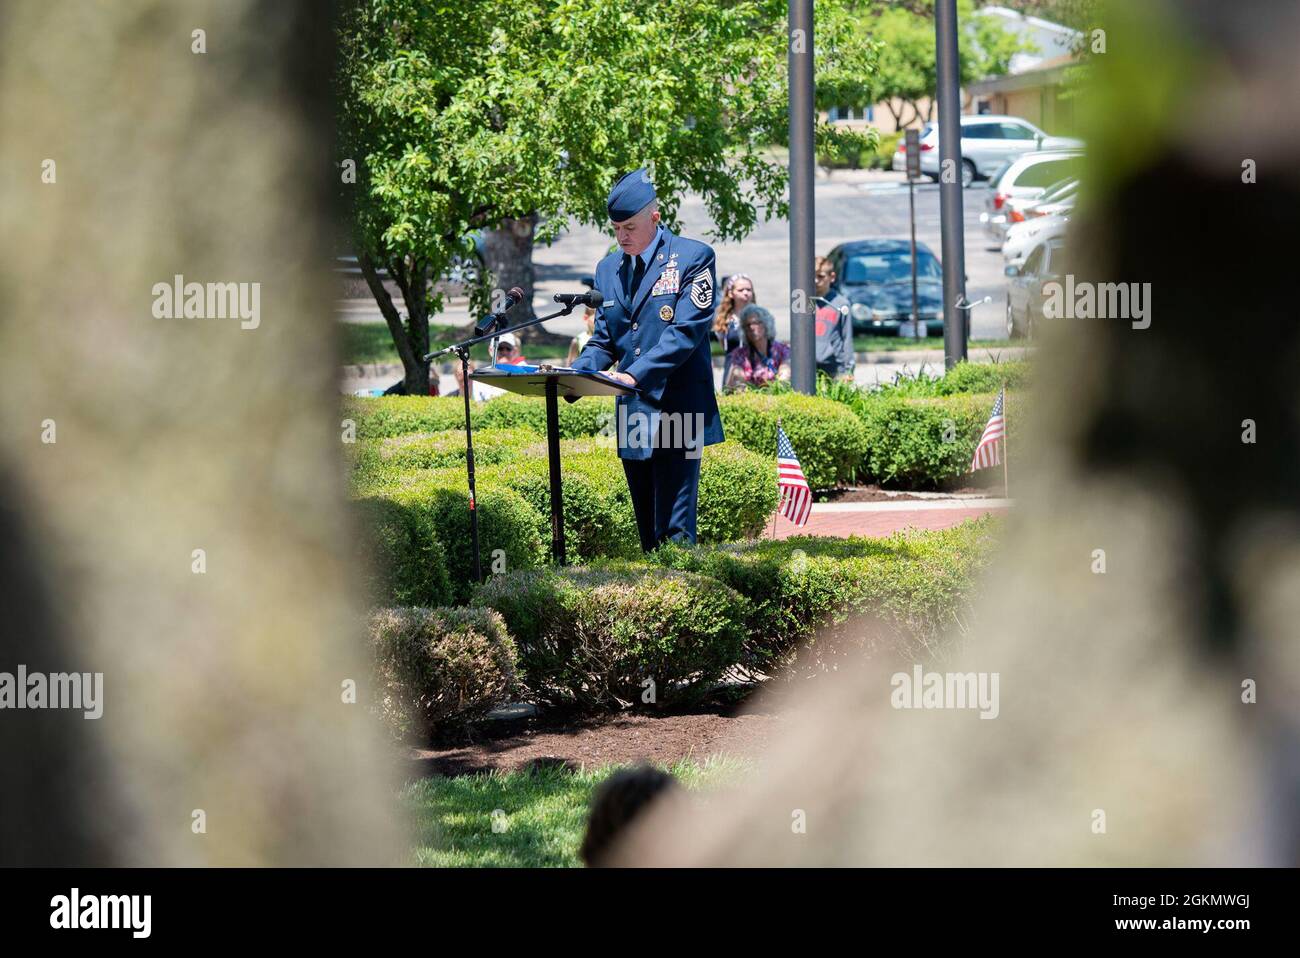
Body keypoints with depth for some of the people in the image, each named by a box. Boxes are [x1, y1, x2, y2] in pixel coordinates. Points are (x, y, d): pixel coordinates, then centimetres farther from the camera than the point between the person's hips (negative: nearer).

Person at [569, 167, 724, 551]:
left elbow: (687, 331, -13)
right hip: (633, 416, 6)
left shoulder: (692, 257, -3)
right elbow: (603, 341, 17)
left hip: (675, 413, -6)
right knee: (648, 534, 8)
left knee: (674, 531, -11)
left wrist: (635, 374, -24)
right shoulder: (608, 269, 16)